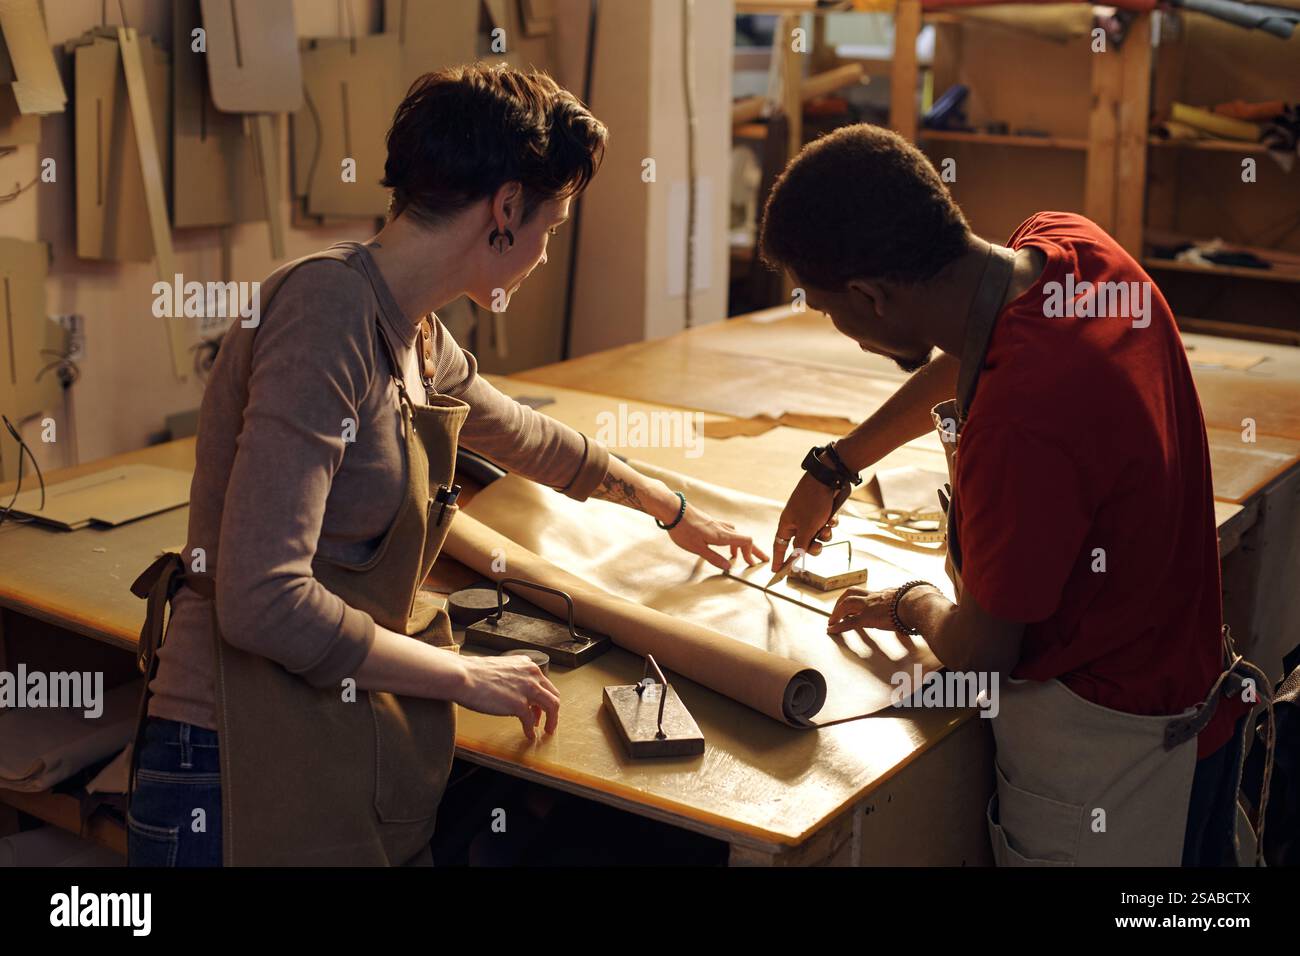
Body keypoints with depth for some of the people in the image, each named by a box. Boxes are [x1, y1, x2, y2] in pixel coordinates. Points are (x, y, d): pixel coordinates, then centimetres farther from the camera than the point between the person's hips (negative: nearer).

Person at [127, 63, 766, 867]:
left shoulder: (419, 339, 8)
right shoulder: (330, 310, -19)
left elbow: (527, 438, 29)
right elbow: (262, 603, -25)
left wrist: (674, 509, 43)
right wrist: (467, 677, -13)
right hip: (250, 785, -8)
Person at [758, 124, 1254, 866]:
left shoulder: (1020, 421, -36)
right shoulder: (1065, 242, -11)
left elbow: (980, 656, -19)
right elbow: (966, 360, 14)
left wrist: (911, 604, 3)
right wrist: (834, 469, 21)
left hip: (1106, 743, -8)